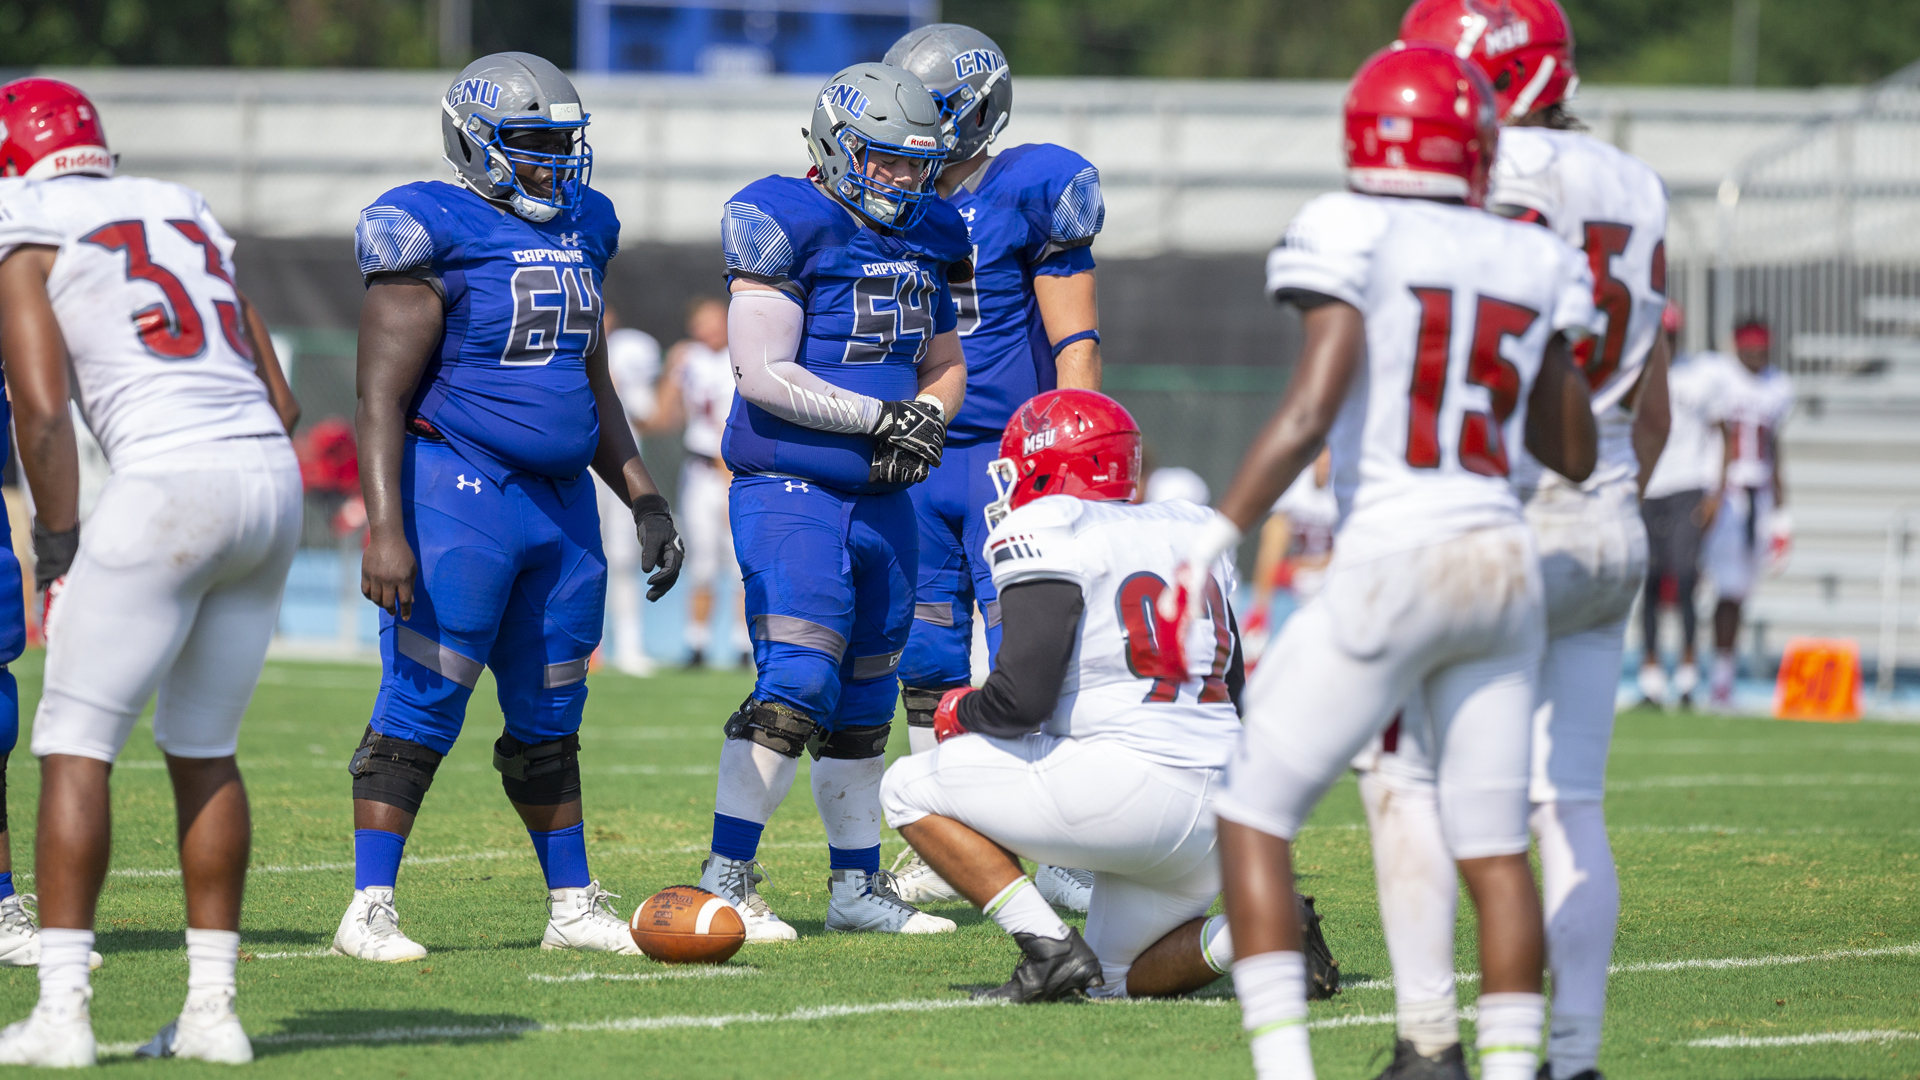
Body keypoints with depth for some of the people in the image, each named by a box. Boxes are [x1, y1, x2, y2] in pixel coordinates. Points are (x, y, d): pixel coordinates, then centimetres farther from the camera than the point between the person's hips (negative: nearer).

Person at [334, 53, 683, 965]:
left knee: (547, 713, 13)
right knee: (424, 702, -8)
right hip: (460, 492, -7)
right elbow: (382, 394, -13)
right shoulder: (436, 234, -11)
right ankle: (369, 910, -5)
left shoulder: (579, 231, 13)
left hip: (561, 501, 7)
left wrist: (643, 501, 20)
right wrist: (384, 529, -21)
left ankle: (573, 906, 20)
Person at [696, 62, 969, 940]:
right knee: (794, 684, -16)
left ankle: (857, 885, 22)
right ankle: (725, 881, -12)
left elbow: (945, 366, 20)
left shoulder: (926, 238, 12)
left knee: (865, 702, 13)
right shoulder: (789, 227, -12)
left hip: (883, 500, 8)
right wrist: (876, 416, -19)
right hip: (793, 492, -8)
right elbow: (762, 372, -17)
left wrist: (927, 418, -2)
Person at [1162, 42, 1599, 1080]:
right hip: (1505, 566, 5)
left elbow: (1310, 412, -17)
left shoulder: (1356, 238, -7)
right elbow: (1575, 453, 17)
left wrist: (1211, 545, -14)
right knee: (1494, 849, 11)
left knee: (1252, 813, 3)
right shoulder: (1531, 263, 9)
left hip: (1390, 566, -5)